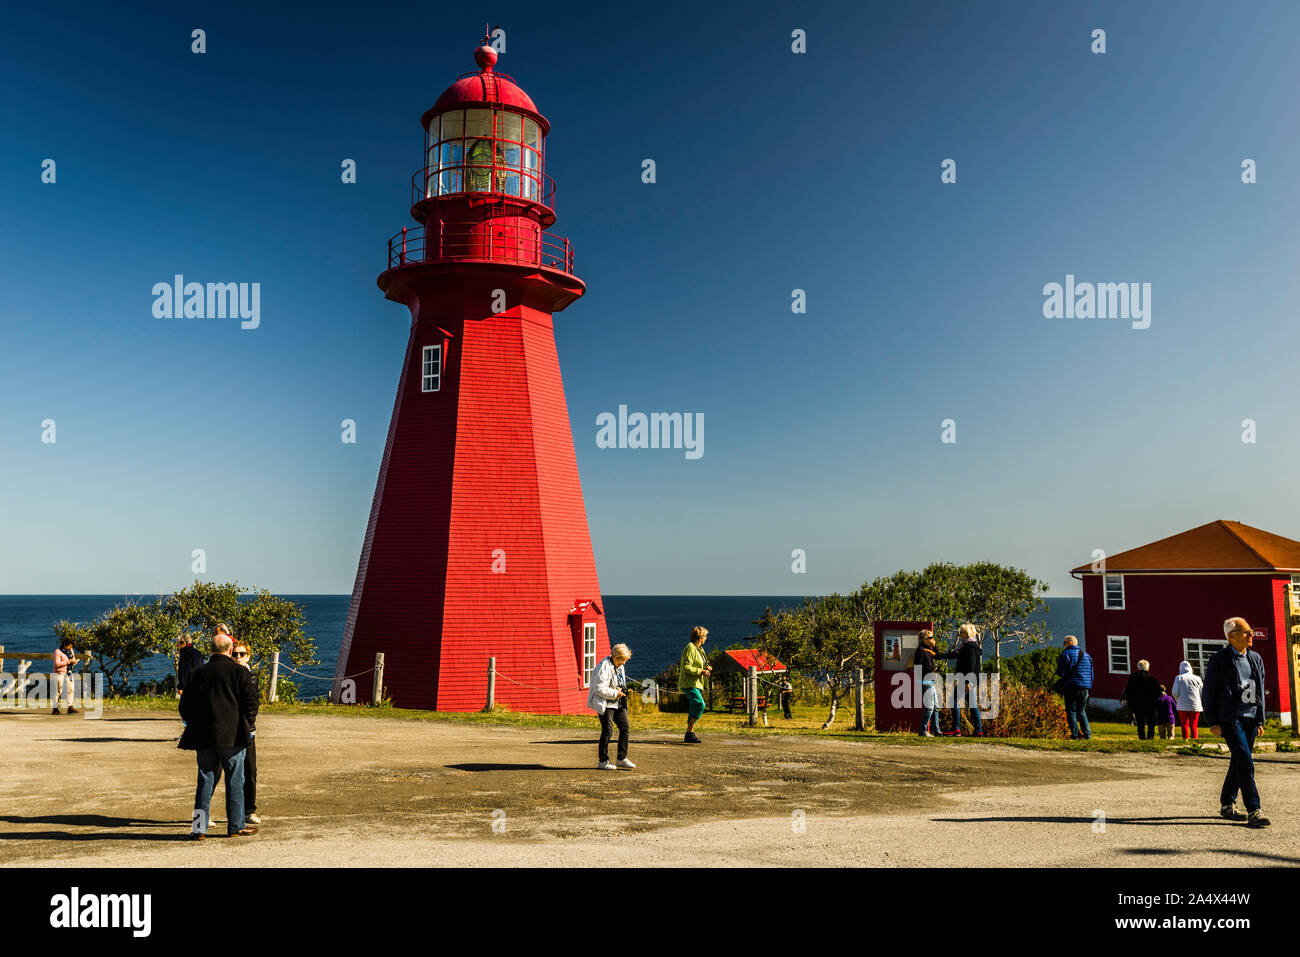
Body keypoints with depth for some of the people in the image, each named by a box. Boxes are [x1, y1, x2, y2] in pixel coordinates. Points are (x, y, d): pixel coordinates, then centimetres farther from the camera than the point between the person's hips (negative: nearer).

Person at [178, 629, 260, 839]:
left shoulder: (198, 674, 8)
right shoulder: (239, 672, -4)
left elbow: (185, 706, 12)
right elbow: (251, 701, -9)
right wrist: (248, 726, 5)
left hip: (203, 738, 4)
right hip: (232, 737, -4)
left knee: (205, 782, 9)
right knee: (235, 782, 4)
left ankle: (199, 827, 7)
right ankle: (236, 826, 9)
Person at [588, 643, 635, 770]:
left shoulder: (620, 667, 11)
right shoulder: (604, 667, -17)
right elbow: (599, 689, -22)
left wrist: (622, 690, 2)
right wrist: (615, 693, -18)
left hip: (617, 703, 9)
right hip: (605, 704, -9)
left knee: (625, 728, 4)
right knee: (607, 731, -5)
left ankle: (622, 758, 14)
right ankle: (602, 761, 6)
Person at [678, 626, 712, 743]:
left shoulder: (699, 649, 18)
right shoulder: (690, 648, -13)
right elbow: (686, 667, -20)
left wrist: (706, 668, 10)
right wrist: (701, 672, -21)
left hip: (696, 684, 10)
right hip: (689, 683, -10)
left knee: (694, 708, 8)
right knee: (700, 704, -20)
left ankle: (690, 734, 12)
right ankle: (689, 732, -17)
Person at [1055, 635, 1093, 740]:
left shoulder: (1065, 654, -4)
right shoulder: (1086, 655, 15)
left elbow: (1061, 673, -10)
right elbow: (1091, 673, 18)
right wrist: (1089, 689, 22)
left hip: (1071, 687, -5)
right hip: (1085, 688, 5)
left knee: (1071, 711, 2)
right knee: (1082, 711, 16)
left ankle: (1075, 734, -4)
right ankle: (1087, 734, 7)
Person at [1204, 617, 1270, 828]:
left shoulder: (1256, 658, 12)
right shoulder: (1219, 659, -7)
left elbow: (1260, 690, 19)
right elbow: (1208, 692, -4)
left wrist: (1260, 719, 14)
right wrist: (1212, 722, -7)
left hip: (1250, 718, 6)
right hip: (1230, 719, -6)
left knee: (1238, 763, 11)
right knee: (1245, 764, -12)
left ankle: (1227, 804, 23)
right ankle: (1253, 811, -10)